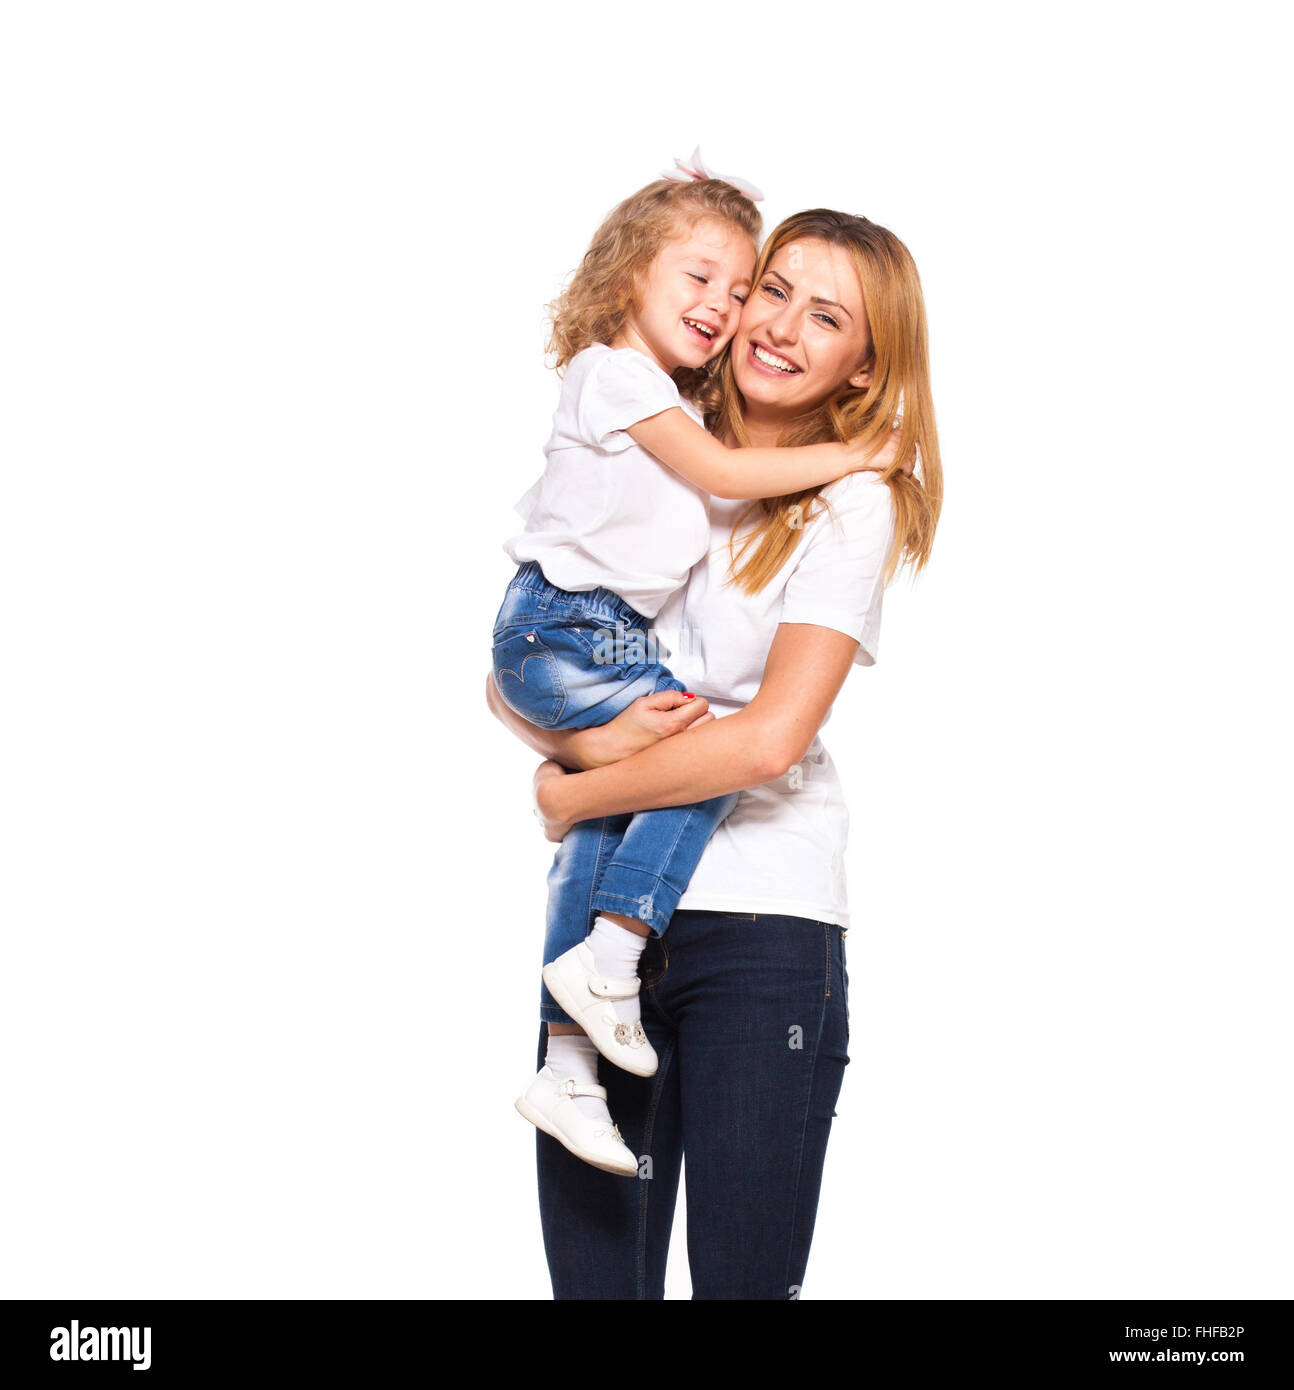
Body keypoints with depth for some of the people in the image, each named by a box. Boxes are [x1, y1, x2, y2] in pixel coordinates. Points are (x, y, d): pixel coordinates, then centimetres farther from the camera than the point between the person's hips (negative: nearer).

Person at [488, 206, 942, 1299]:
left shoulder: (853, 505, -2)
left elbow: (770, 739, -12)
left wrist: (574, 796, -5)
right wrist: (587, 741, -12)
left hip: (761, 925, -3)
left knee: (742, 1278, 1)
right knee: (589, 1274, 5)